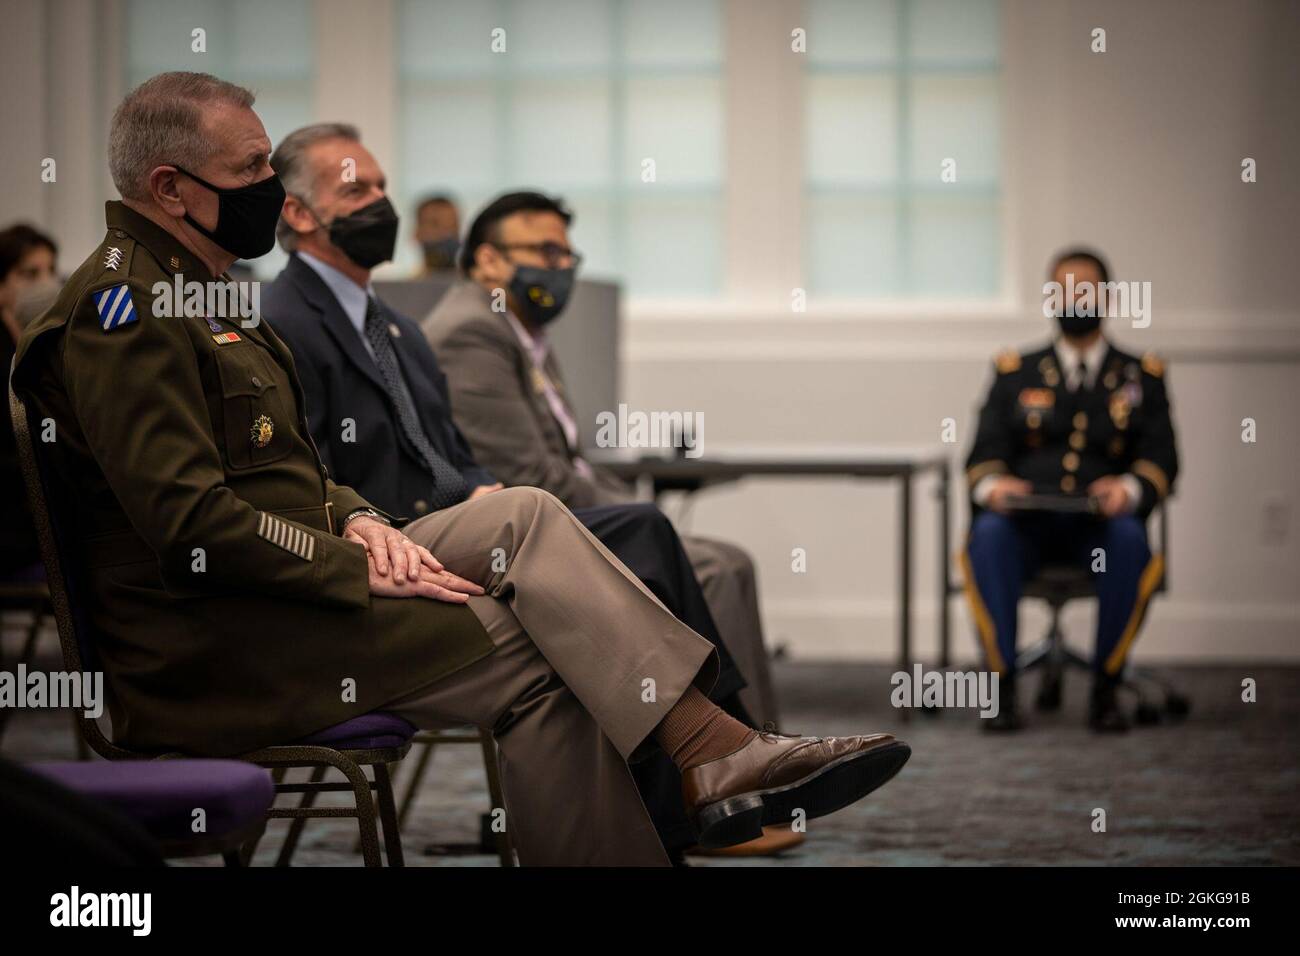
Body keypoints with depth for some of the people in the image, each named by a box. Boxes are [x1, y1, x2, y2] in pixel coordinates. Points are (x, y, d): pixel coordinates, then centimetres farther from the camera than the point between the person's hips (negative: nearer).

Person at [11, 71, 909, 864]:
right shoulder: (122, 309, -14)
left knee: (525, 514, -6)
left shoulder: (197, 289, 21)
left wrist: (359, 521, 2)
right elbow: (189, 522, -23)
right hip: (211, 648, -10)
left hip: (295, 579, 10)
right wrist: (360, 568, -19)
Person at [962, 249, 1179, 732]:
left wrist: (1129, 488, -20)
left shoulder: (1141, 376, 17)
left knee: (1129, 538, -36)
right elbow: (984, 454, 8)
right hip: (1027, 522, 1)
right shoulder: (1016, 372, 19)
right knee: (988, 533, -34)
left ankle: (1106, 689, -28)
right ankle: (1002, 687, -34)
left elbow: (1160, 461, 5)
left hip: (1100, 524, 0)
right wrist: (991, 485, -18)